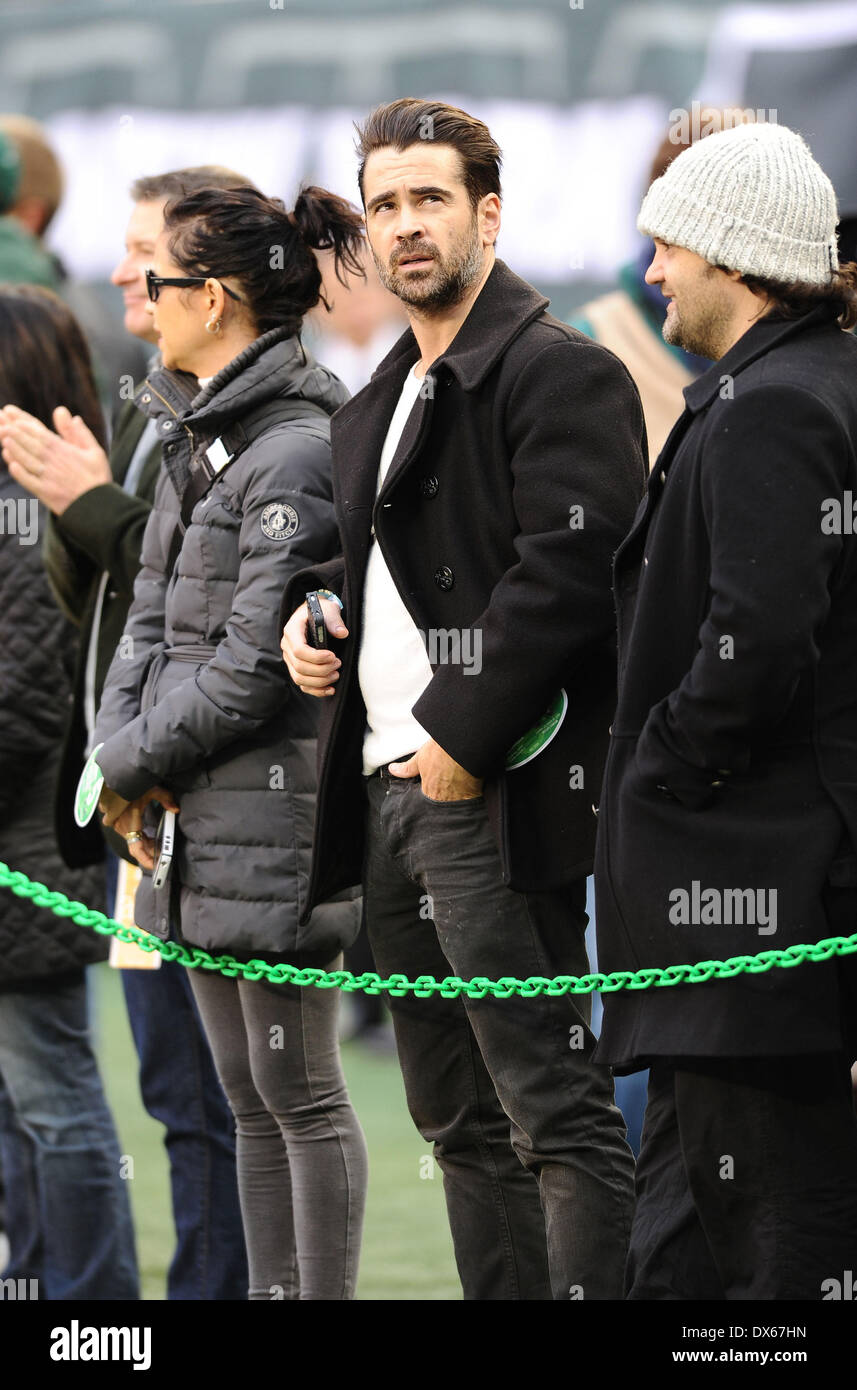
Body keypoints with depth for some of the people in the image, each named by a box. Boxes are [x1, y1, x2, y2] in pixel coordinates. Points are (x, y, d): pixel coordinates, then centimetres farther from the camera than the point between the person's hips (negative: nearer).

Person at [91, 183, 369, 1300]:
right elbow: (153, 619, 14)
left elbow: (255, 663, -18)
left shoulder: (299, 454, -16)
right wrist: (120, 756, -1)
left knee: (297, 1090, -4)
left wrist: (139, 758, -8)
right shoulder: (199, 438, 14)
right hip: (202, 811, 9)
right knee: (248, 1093, 13)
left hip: (277, 797, -9)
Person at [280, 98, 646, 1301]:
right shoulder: (378, 405, 20)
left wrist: (463, 739, -20)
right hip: (391, 791, 10)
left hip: (497, 794, -10)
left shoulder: (560, 375, -8)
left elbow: (565, 571, -18)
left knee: (556, 1112, -11)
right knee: (460, 1121, 12)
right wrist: (311, 609, 10)